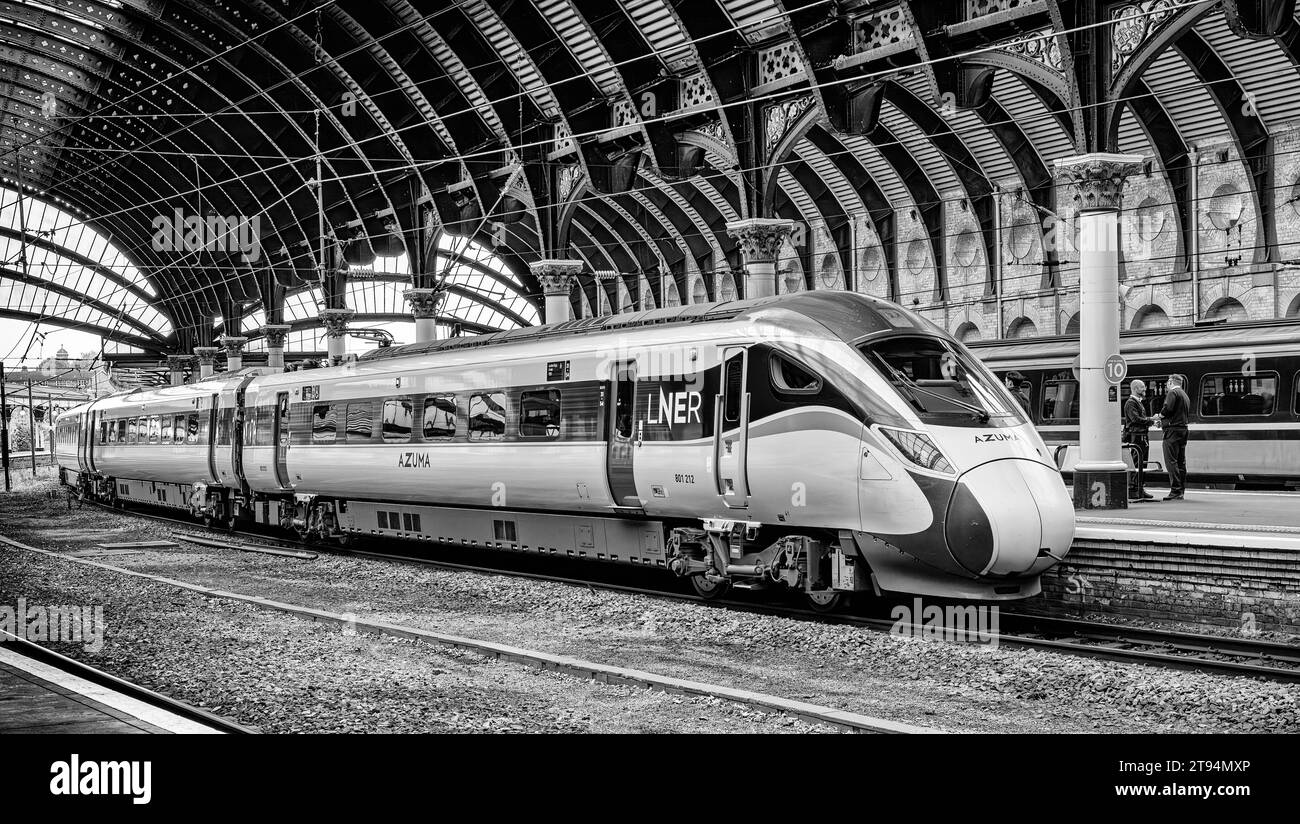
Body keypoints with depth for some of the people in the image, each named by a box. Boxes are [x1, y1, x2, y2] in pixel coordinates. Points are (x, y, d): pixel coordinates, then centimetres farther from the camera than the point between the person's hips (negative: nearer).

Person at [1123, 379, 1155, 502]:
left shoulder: (1139, 402, 22)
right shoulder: (1130, 403, -10)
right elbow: (1136, 419, -20)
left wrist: (1151, 419, 8)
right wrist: (1151, 421, -15)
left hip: (1143, 436, 10)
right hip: (1136, 436, -10)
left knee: (1142, 464, 11)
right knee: (1136, 465, -11)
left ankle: (1141, 490, 15)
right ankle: (1132, 491, -10)